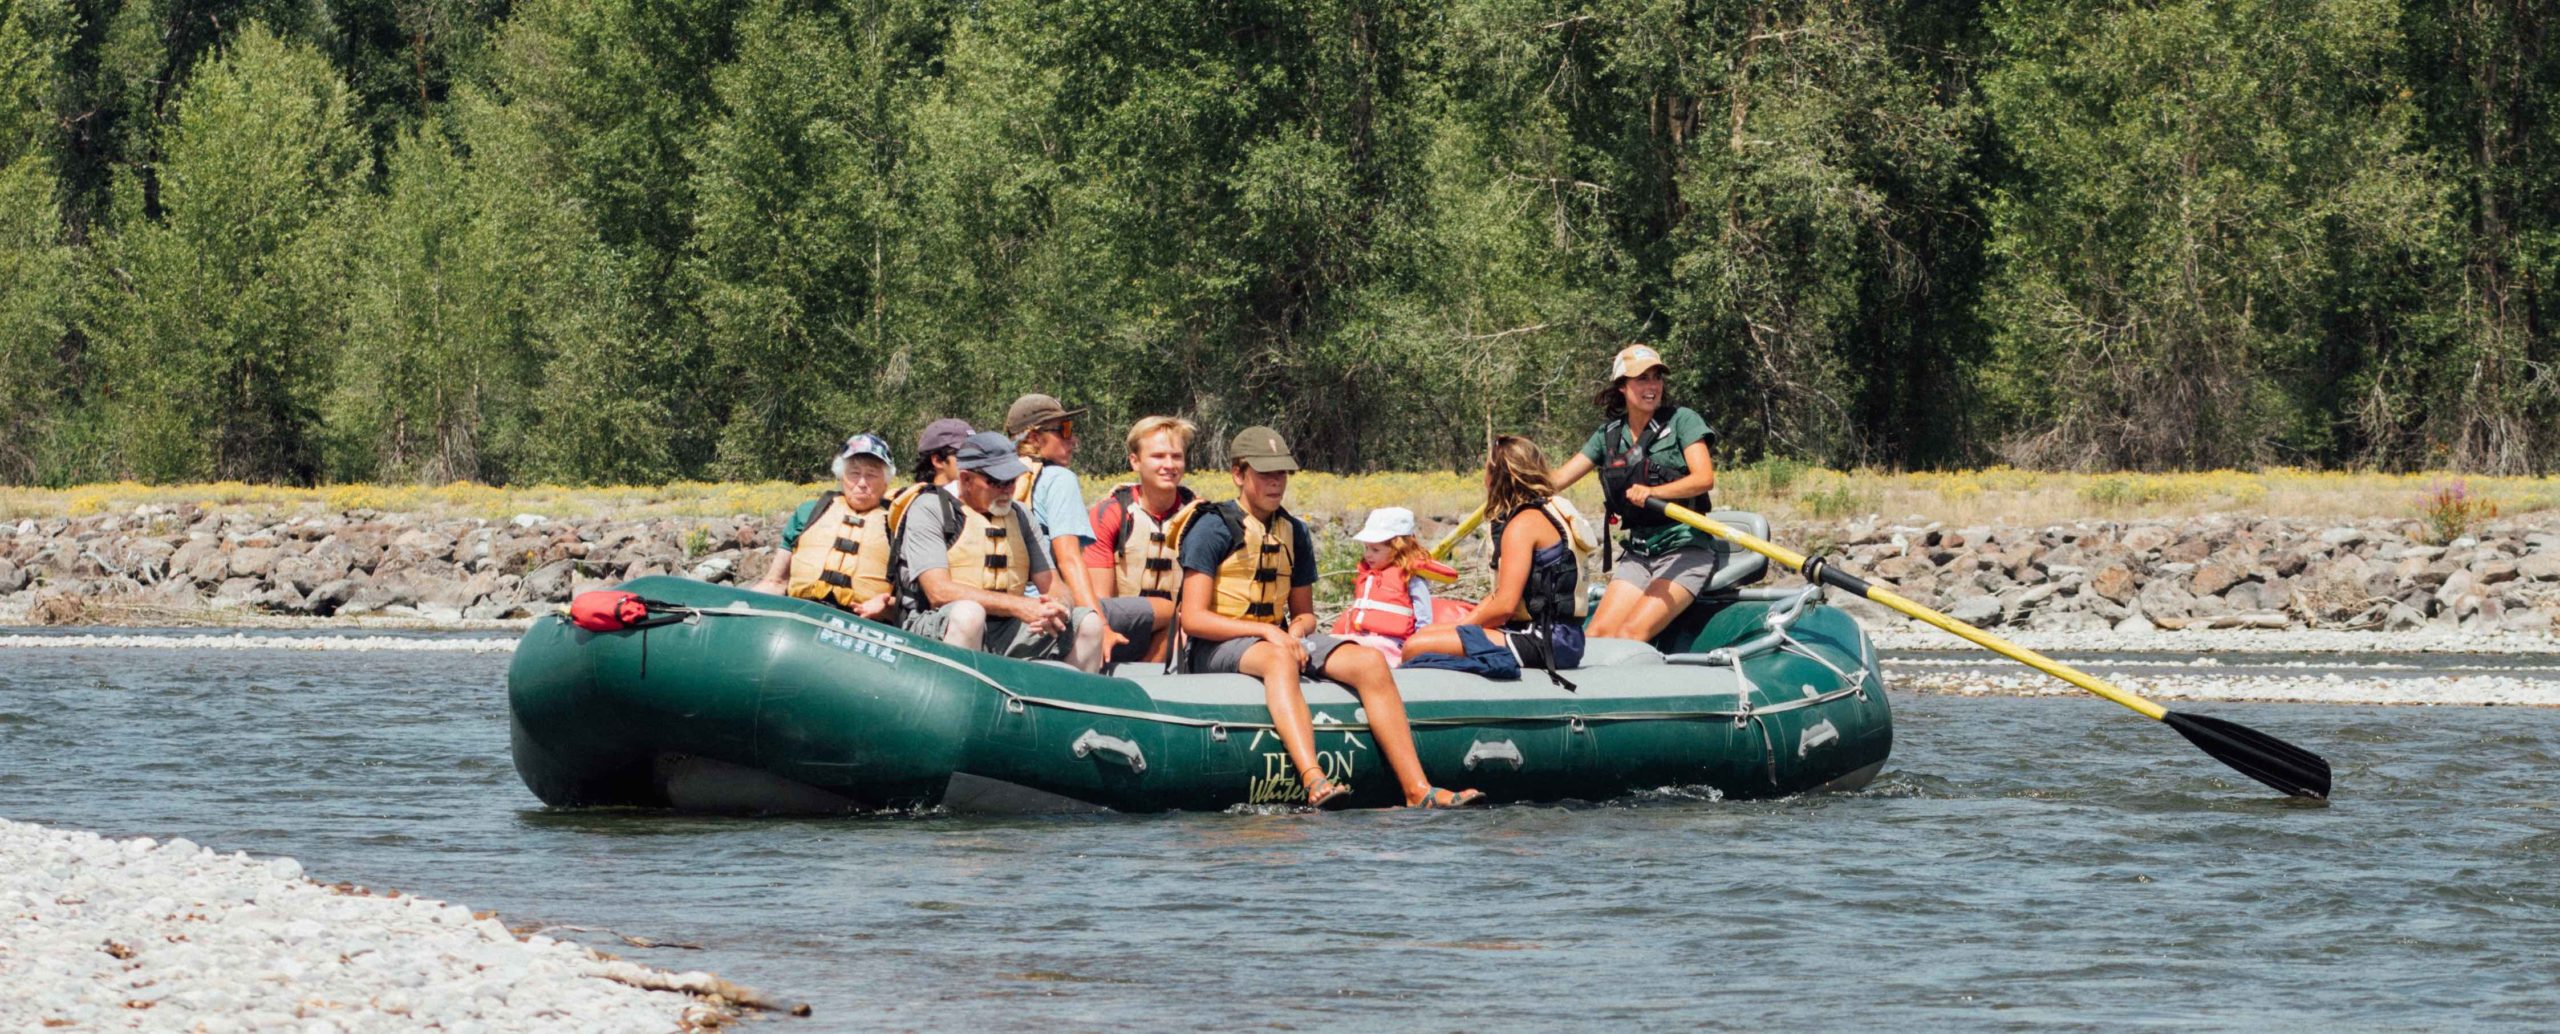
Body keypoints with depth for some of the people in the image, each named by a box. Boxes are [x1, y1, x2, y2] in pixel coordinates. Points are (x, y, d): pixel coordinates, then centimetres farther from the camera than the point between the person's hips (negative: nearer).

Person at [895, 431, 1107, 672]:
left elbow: (1051, 584, 14)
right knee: (968, 613, -38)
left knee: (1089, 623, -9)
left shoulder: (1020, 516, 18)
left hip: (1005, 638, 6)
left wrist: (1053, 609, -14)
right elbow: (938, 592, -13)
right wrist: (1018, 606, -20)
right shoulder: (930, 509, -1)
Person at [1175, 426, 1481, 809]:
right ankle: (1315, 781, -62)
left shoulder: (1294, 533, 15)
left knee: (1369, 662, -17)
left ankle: (1417, 790, -26)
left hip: (1279, 638, 7)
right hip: (1218, 647, -7)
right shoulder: (1212, 529, -6)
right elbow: (1193, 619, -14)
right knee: (1279, 658, -41)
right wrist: (1267, 633, -22)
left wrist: (1296, 632, -4)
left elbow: (1304, 614, 21)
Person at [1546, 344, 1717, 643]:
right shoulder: (1610, 434, 10)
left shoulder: (1681, 420, -4)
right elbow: (1556, 480, 9)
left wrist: (1653, 492, -34)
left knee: (1632, 633, -24)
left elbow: (1704, 479, -17)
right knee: (1600, 632, -13)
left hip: (1686, 550, -5)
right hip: (1638, 554, 5)